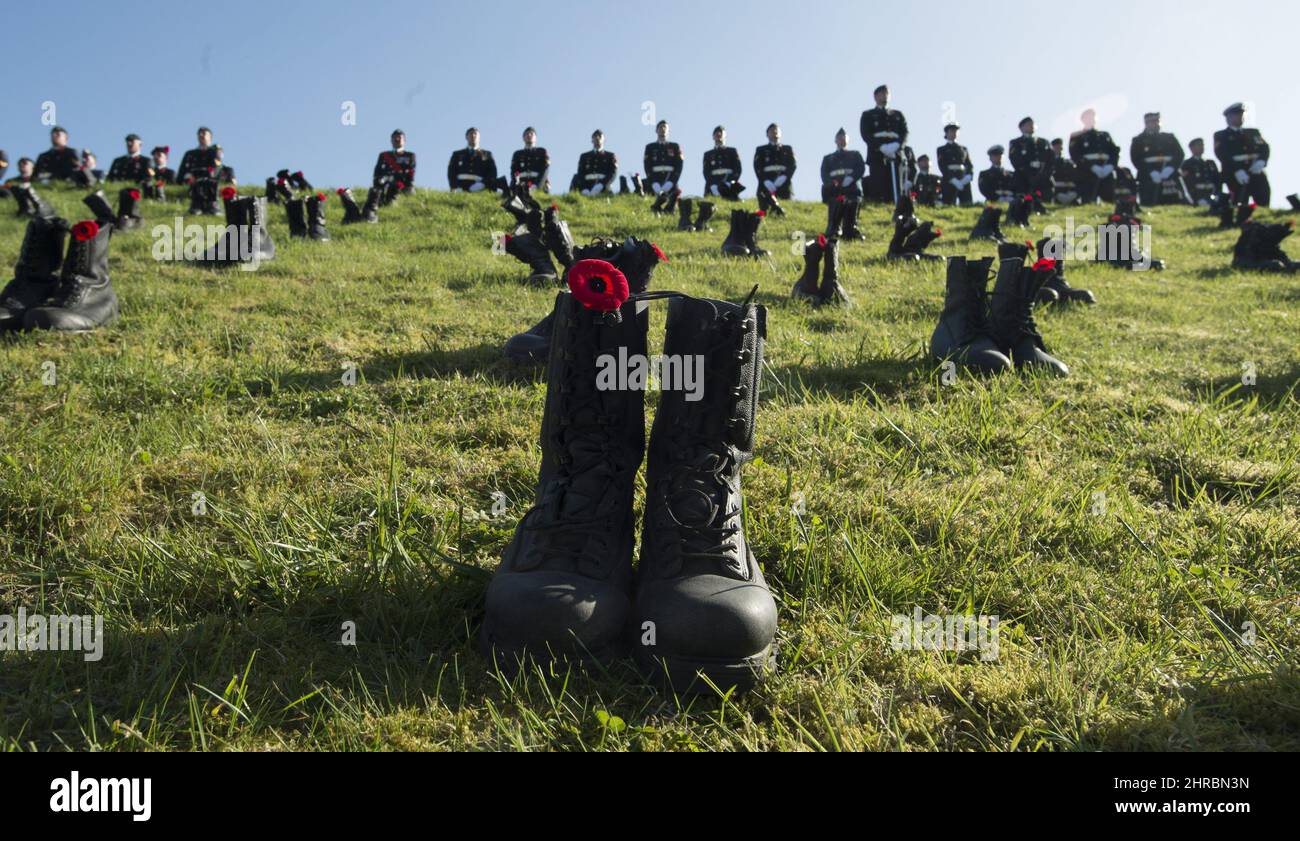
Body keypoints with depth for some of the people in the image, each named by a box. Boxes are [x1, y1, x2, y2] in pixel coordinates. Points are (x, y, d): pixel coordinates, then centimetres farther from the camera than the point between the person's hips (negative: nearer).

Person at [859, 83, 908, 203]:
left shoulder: (898, 115, 24)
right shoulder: (868, 115, 15)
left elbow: (904, 133, 11)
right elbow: (865, 134, 0)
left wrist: (896, 145, -11)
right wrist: (882, 147, -14)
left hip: (895, 155, 3)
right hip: (877, 156, -3)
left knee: (896, 188, -5)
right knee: (877, 190, -13)